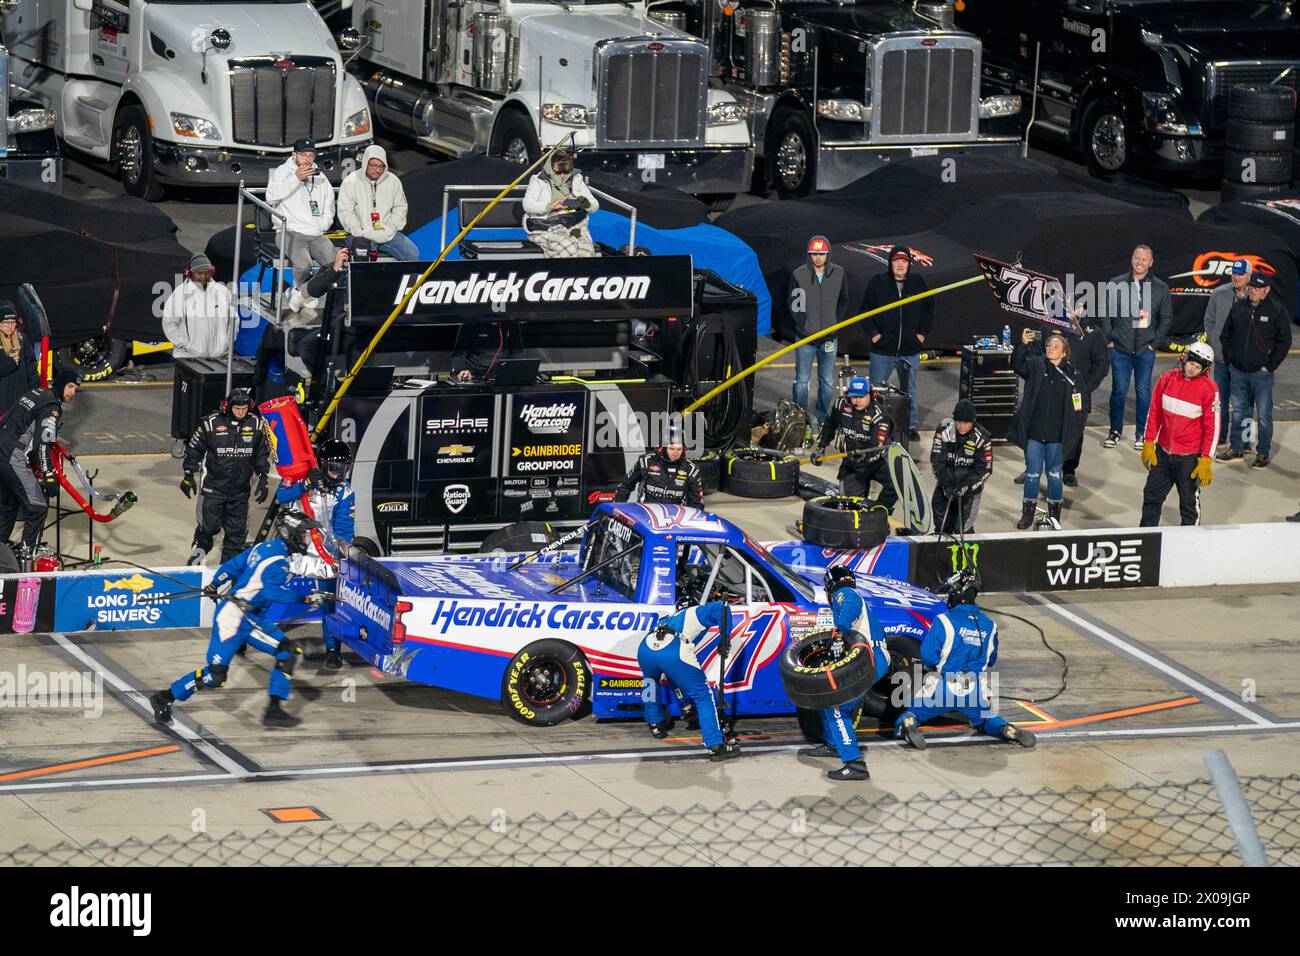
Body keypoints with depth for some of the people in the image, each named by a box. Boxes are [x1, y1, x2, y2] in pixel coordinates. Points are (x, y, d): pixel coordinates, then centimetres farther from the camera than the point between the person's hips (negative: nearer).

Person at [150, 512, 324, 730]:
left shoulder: (264, 547, 10)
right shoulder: (276, 561, -18)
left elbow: (233, 565, 17)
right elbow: (275, 592, -32)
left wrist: (214, 587, 30)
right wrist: (304, 599, -31)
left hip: (251, 618, 10)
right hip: (233, 617, -10)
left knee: (287, 651, 1)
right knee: (214, 676, -9)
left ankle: (274, 711, 0)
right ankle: (164, 698, 8)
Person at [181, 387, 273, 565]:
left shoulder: (256, 424, 0)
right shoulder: (212, 423, -10)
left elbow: (262, 454, 12)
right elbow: (194, 449, 1)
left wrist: (263, 479, 9)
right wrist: (189, 476, 1)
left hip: (240, 489, 3)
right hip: (213, 488, -3)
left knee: (236, 532, 6)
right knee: (208, 527, -1)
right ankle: (197, 555, 20)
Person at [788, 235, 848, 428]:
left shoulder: (839, 274, 0)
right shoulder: (799, 275, -5)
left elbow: (843, 302, 12)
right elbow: (794, 304, 2)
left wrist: (835, 324, 4)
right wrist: (803, 326, -5)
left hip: (829, 337, 2)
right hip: (805, 337, -2)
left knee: (827, 382, 7)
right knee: (802, 380, 1)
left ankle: (822, 418, 18)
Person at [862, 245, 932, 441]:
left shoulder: (919, 283, 1)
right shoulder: (878, 283, -4)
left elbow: (929, 310, 13)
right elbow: (865, 310, 2)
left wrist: (923, 333, 5)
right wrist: (873, 333, -6)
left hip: (910, 350, 2)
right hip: (882, 349, -2)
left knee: (910, 389, 13)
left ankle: (911, 425, 24)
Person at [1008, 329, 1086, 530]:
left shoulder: (1073, 375, -1)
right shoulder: (1035, 365, 1)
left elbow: (1078, 406, 3)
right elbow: (1017, 364, -17)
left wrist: (1077, 431, -1)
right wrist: (1023, 344, -32)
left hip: (1057, 436, 0)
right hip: (1034, 432, 0)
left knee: (1054, 474, 9)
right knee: (1033, 473, 7)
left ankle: (1054, 514, 21)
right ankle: (1028, 513, 17)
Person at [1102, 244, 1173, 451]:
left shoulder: (1160, 288, 4)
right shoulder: (1115, 285, 3)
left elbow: (1166, 318, 8)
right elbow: (1105, 313, 7)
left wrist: (1154, 342, 0)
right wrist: (1108, 339, -1)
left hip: (1146, 349, 0)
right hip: (1120, 348, 0)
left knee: (1143, 391, 3)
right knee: (1119, 390, 1)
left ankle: (1142, 434, 12)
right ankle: (1115, 431, 14)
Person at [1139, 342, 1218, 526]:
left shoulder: (1209, 389, -13)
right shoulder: (1167, 379, -1)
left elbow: (1212, 427, -12)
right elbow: (1155, 412, 9)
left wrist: (1206, 461, -14)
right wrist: (1149, 443, 8)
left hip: (1189, 456, -5)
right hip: (1163, 451, 5)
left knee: (1189, 501, 5)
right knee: (1152, 495, 13)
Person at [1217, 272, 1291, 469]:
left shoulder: (1277, 311, -6)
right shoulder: (1238, 308, 5)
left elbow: (1284, 341, -4)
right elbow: (1225, 336, 16)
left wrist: (1270, 366, -7)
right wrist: (1229, 359, 7)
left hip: (1261, 372, -4)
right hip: (1238, 371, 4)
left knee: (1264, 415, 1)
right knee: (1238, 412, 12)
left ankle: (1263, 453, 8)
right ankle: (1235, 449, 21)